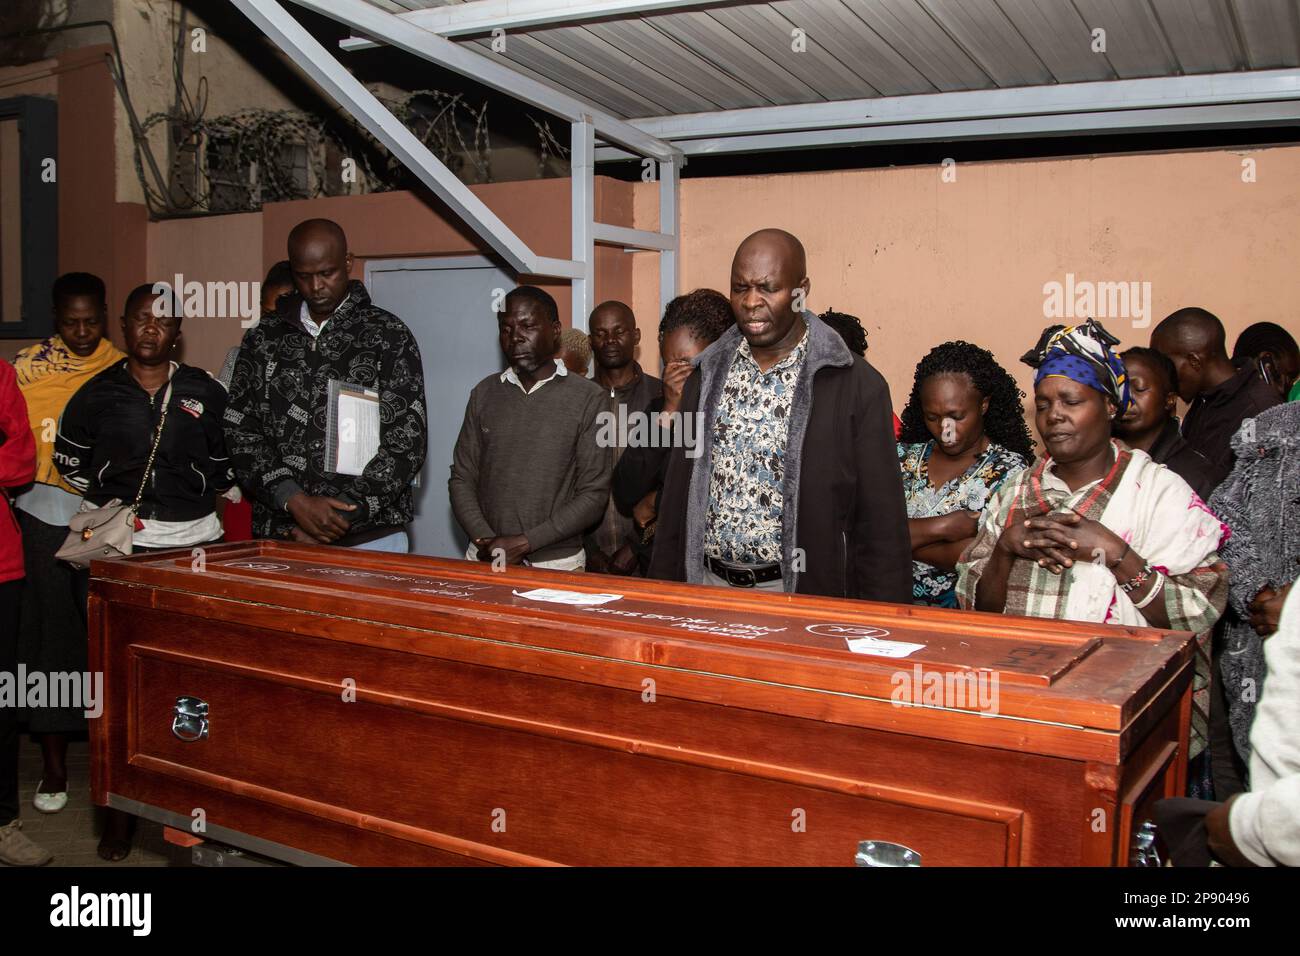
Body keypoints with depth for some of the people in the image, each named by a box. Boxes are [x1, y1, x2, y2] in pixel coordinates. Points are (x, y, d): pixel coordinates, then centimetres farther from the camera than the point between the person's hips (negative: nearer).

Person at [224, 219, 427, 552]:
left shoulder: (388, 335, 0)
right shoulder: (263, 338, 9)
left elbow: (408, 441, -6)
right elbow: (240, 431, 4)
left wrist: (344, 515, -12)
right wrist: (294, 500, -11)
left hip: (370, 537, -2)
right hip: (280, 536, 2)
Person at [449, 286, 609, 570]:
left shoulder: (589, 398, -7)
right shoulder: (485, 394, 6)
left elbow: (594, 495, -9)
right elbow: (462, 478, 6)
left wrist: (524, 543, -14)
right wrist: (483, 539, -10)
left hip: (557, 564, -3)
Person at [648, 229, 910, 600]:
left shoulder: (856, 386, -9)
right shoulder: (707, 377, 5)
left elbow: (881, 523, -8)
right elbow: (676, 497, 9)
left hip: (803, 596, -4)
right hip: (708, 583, 4)